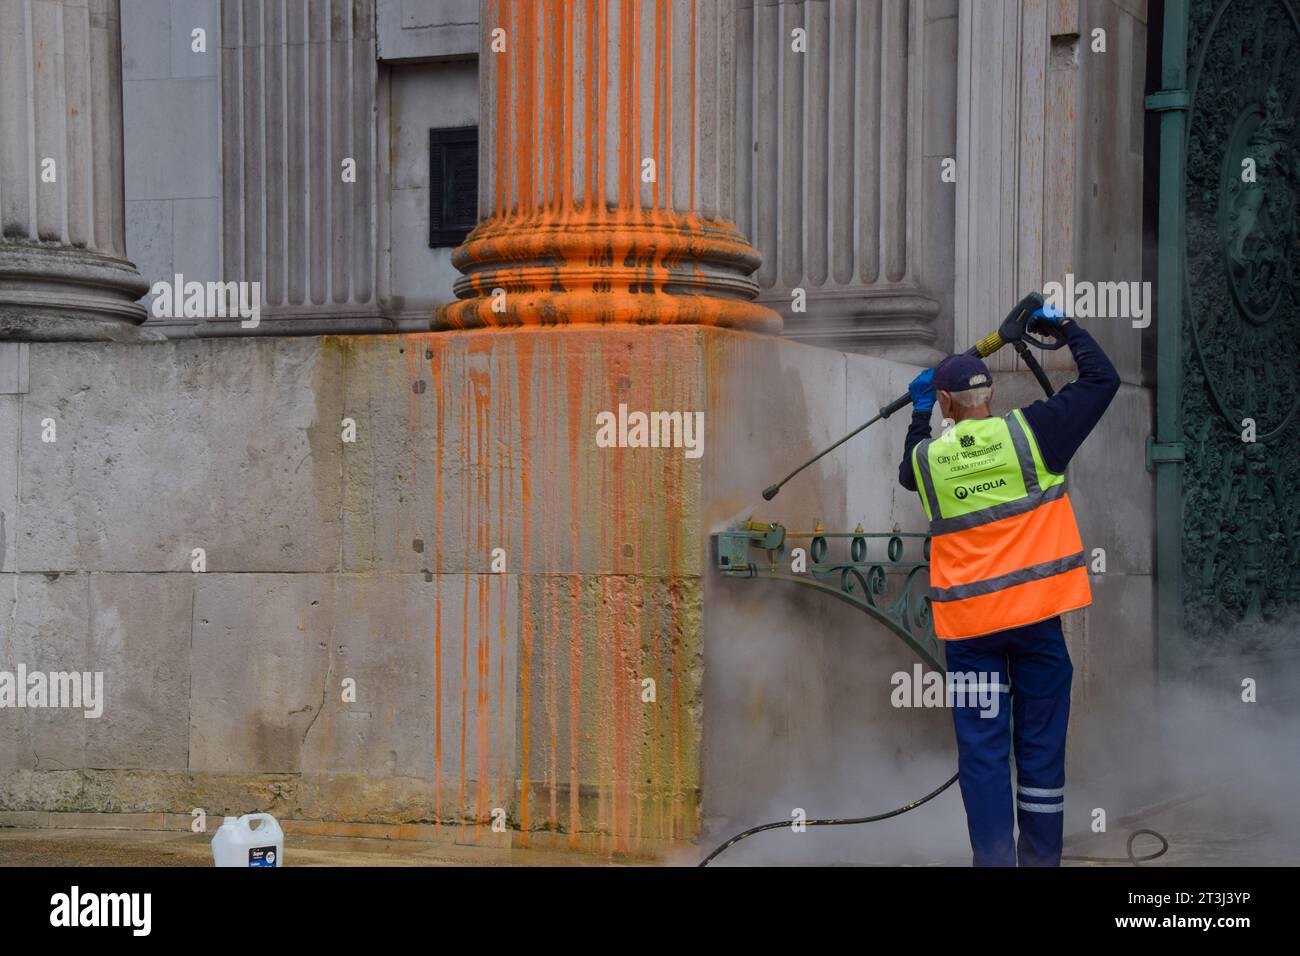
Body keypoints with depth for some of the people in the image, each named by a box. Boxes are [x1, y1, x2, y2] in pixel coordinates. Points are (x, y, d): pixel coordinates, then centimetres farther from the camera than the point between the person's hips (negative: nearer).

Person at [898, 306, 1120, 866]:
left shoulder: (926, 459, 2)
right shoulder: (1029, 432, -4)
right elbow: (1102, 379, 4)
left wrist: (919, 412, 36)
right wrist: (1065, 326, 16)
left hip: (968, 626, 1)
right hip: (1034, 612, -1)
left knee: (982, 750, 3)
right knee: (1040, 746, 8)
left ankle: (994, 860, -1)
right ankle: (1041, 858, 12)